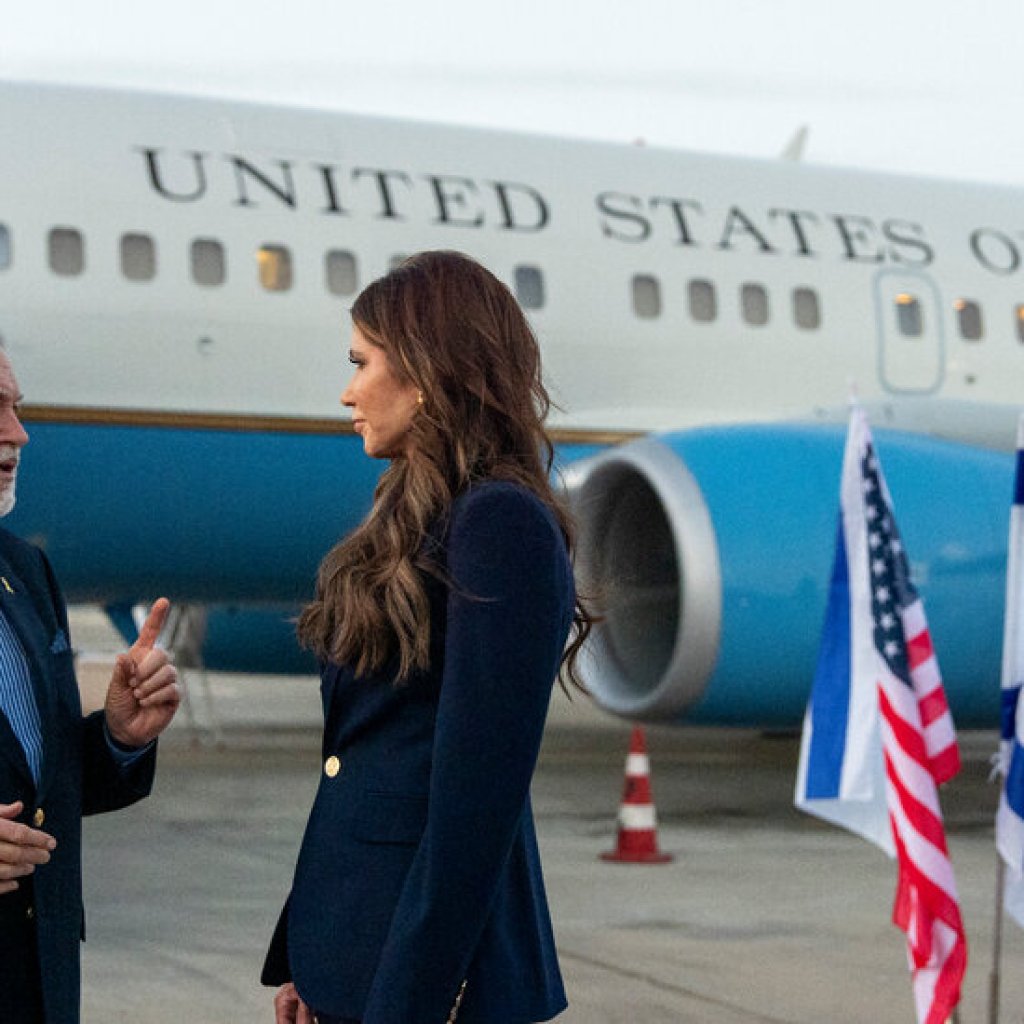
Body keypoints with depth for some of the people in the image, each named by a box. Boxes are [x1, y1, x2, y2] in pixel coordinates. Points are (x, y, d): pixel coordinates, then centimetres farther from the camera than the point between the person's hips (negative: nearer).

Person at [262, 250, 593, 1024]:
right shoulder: (412, 521, 12)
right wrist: (302, 958, 14)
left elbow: (476, 793, -20)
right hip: (349, 946, 8)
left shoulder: (503, 525, -16)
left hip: (429, 959, -8)